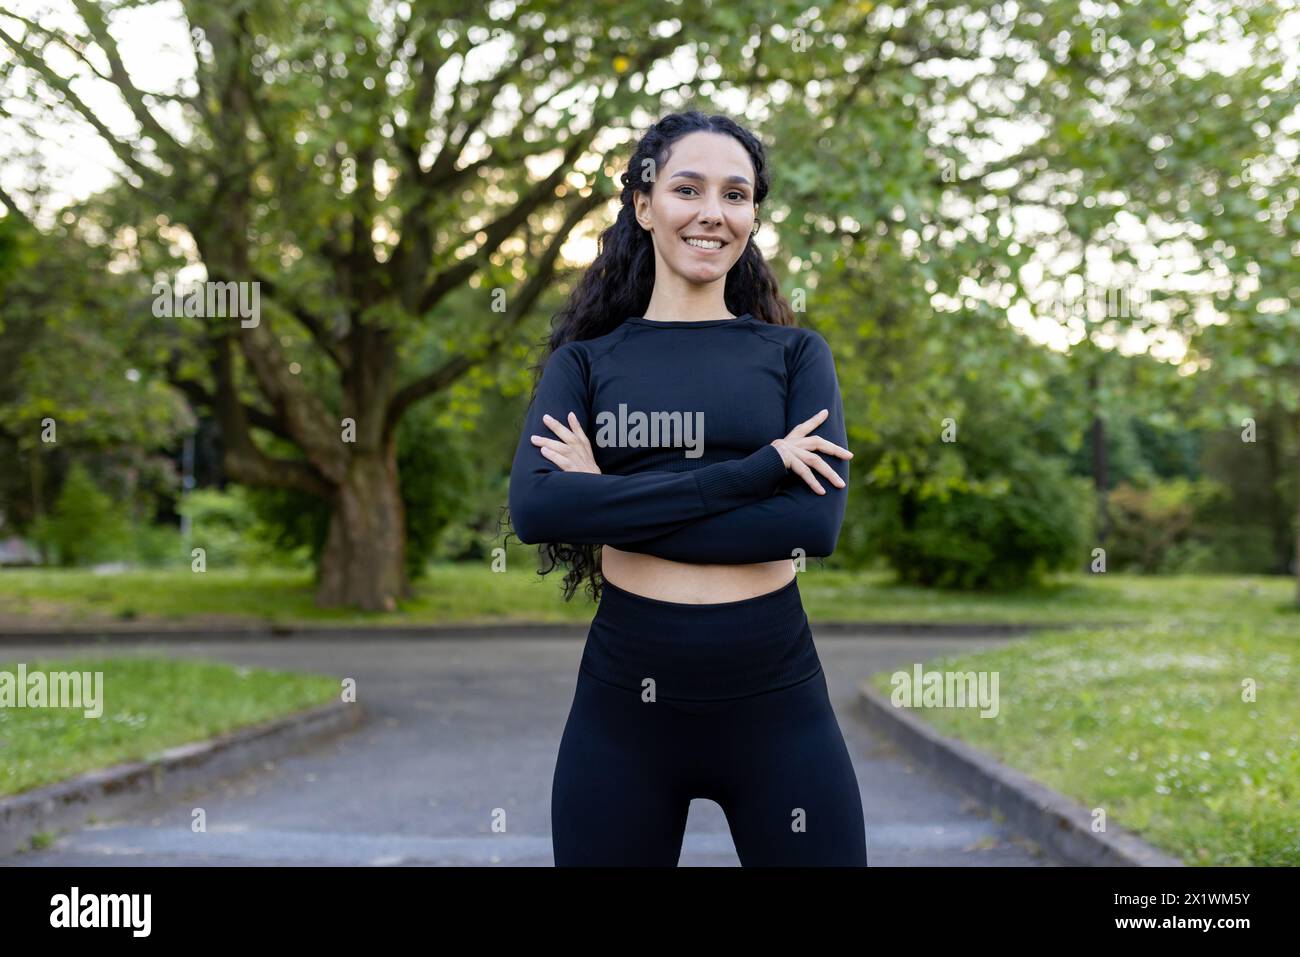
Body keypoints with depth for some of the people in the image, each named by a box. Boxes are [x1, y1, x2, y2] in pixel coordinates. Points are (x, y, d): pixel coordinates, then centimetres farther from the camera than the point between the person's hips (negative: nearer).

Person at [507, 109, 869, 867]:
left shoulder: (795, 353, 5)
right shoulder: (586, 360, 5)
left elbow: (818, 521, -10)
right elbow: (535, 508, -14)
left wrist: (611, 504, -12)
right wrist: (754, 468, -17)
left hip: (776, 698, 0)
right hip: (626, 696, 0)